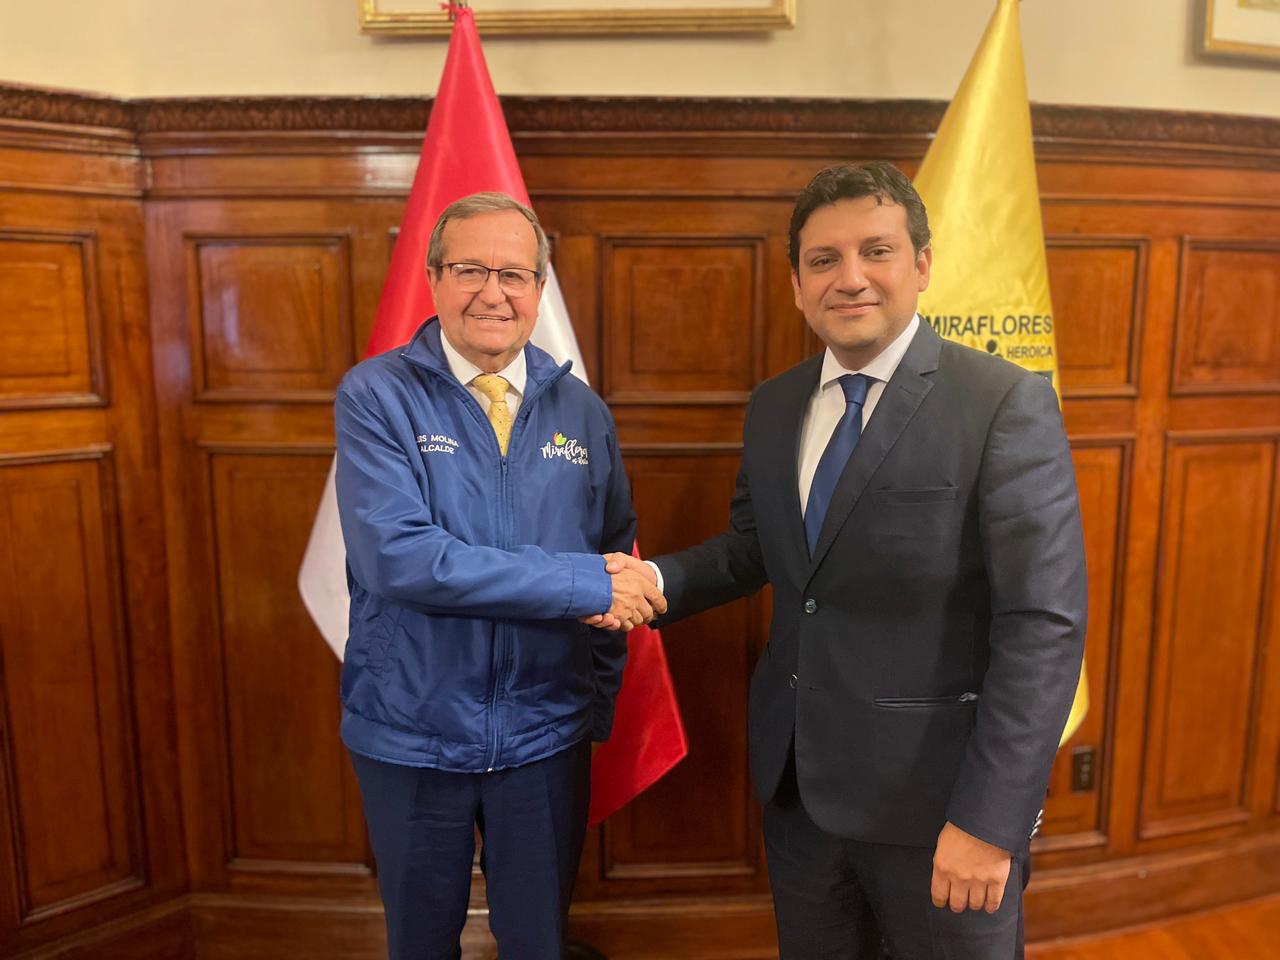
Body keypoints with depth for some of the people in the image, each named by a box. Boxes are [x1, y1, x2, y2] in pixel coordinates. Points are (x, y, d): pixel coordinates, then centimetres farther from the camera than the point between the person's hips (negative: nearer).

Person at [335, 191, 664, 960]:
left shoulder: (581, 410, -1)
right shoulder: (376, 395, -11)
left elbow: (617, 558, 6)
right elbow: (399, 556, -24)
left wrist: (599, 699, 0)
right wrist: (582, 584, -24)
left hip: (546, 735, 2)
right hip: (410, 736, -2)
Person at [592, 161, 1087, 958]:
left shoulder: (1007, 404, -14)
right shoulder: (773, 407, 4)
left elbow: (1044, 624, -17)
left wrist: (989, 819, -19)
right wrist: (658, 581, -6)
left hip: (934, 793, -5)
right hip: (797, 779, 6)